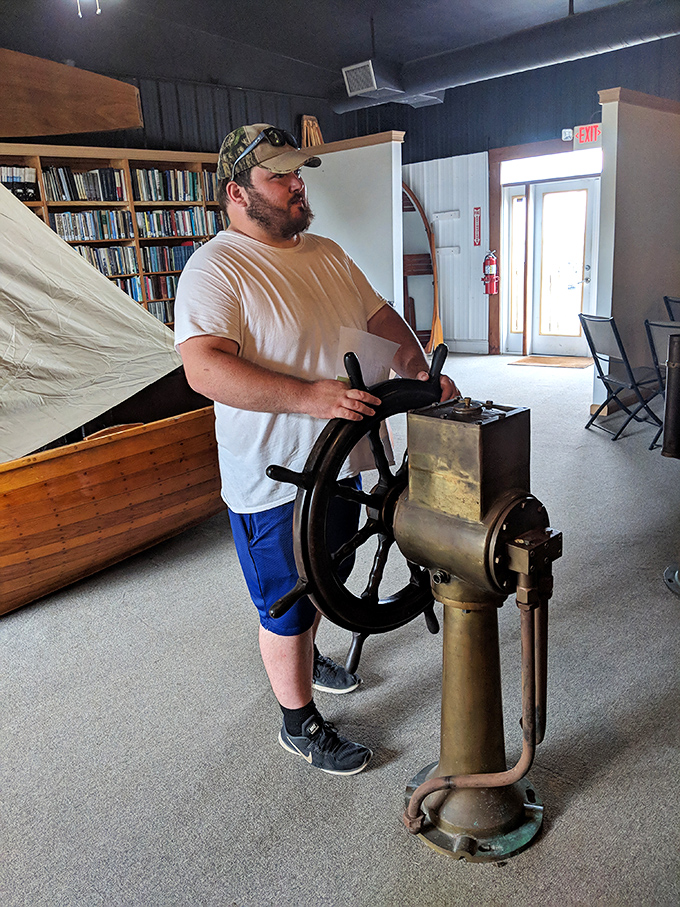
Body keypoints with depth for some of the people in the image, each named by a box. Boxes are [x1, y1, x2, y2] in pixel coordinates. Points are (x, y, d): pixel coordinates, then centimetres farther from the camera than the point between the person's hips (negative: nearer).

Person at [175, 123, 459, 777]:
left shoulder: (327, 254, 10)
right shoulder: (216, 268, -16)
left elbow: (381, 318, 13)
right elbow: (204, 368, -28)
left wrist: (418, 371, -5)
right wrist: (310, 396, -36)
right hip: (273, 478, -8)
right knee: (286, 606, 8)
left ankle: (305, 656, 53)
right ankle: (300, 724, 29)